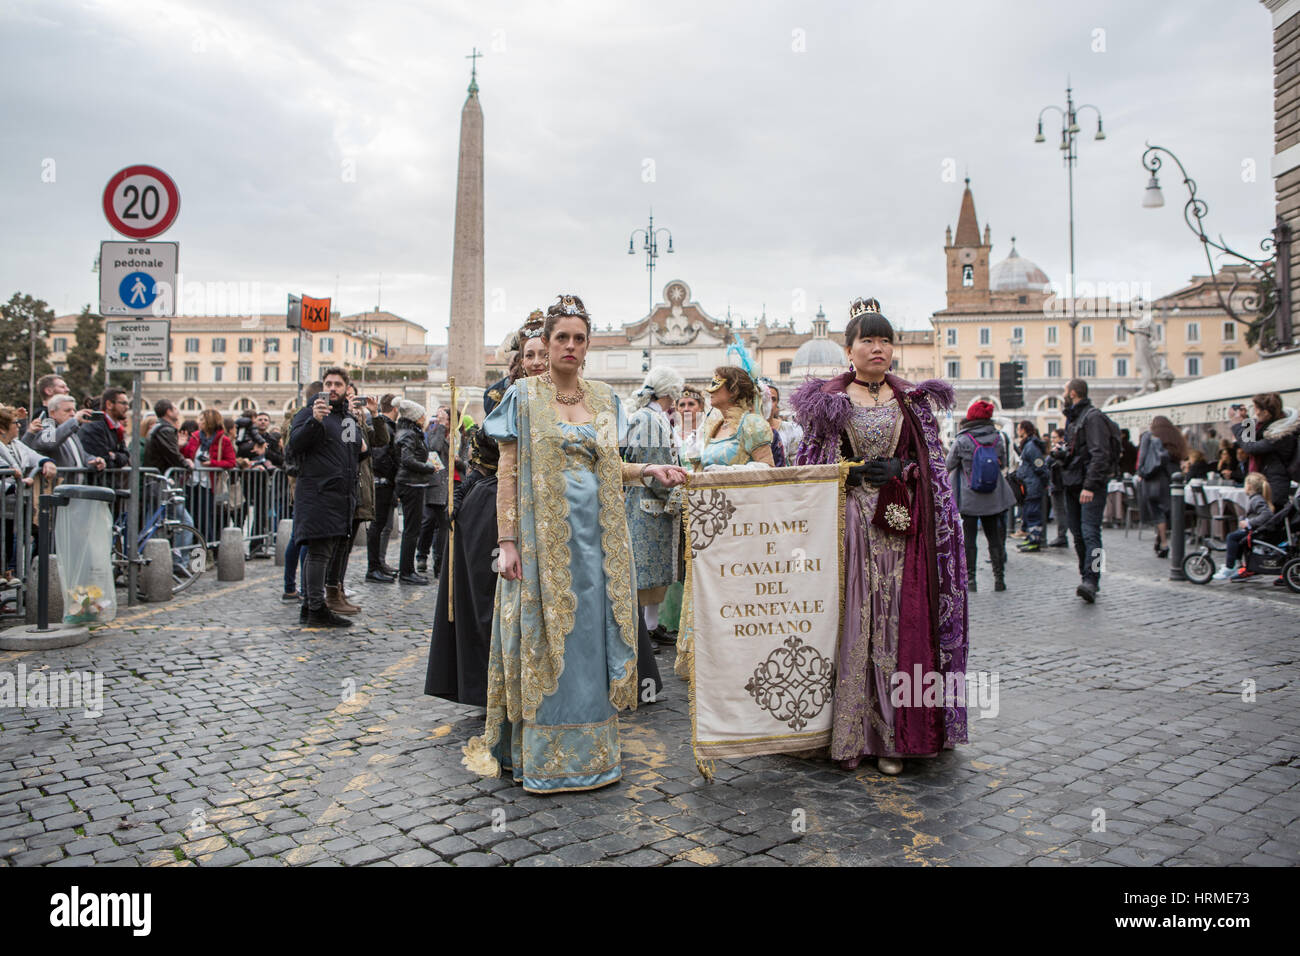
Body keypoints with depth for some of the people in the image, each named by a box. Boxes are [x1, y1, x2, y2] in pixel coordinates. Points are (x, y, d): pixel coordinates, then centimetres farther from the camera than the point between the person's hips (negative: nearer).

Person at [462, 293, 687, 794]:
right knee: (543, 638, -1)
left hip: (595, 536, 4)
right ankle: (541, 755, 10)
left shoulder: (604, 399, 13)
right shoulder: (524, 397, 1)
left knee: (591, 635, 6)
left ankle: (591, 748, 19)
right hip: (543, 536, -4)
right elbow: (507, 473, -4)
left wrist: (649, 470, 2)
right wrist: (507, 541, -11)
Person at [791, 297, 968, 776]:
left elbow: (934, 465, 11)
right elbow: (808, 466, 6)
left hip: (901, 526, 2)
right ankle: (847, 736, 8)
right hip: (849, 525, -1)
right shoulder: (828, 399, 7)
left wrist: (901, 470, -8)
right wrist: (845, 473, -11)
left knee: (900, 627, -1)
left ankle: (892, 737, 8)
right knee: (850, 627, -3)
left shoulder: (914, 400, 12)